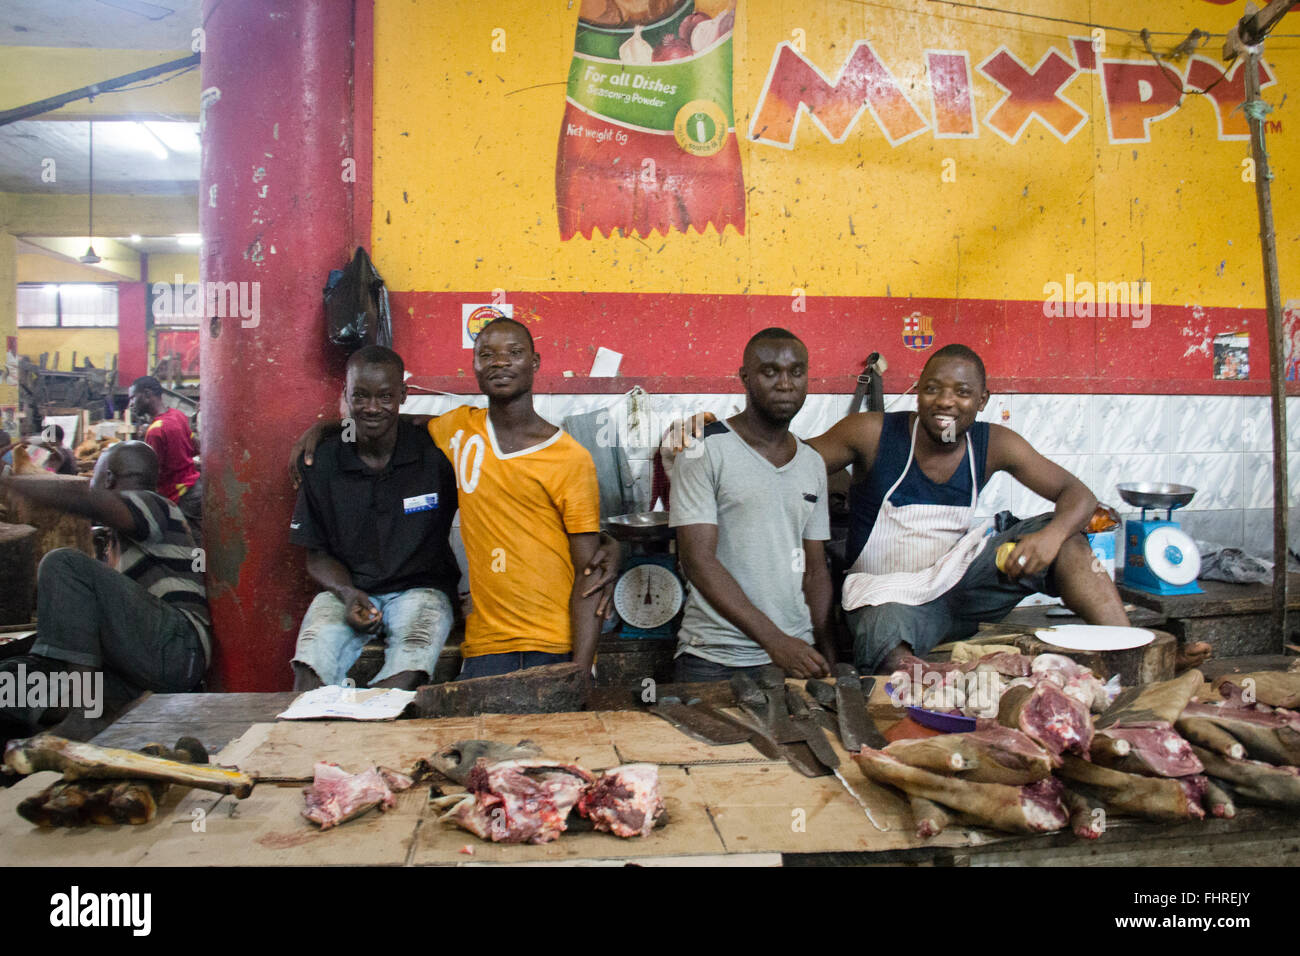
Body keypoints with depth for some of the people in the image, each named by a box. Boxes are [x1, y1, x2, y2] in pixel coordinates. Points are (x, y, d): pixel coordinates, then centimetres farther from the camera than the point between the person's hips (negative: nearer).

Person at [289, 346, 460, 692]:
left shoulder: (434, 453, -4)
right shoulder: (323, 462, 4)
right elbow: (318, 555, 10)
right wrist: (348, 594, -9)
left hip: (421, 588, -2)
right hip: (347, 589, 2)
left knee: (407, 672, -33)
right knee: (310, 674, -28)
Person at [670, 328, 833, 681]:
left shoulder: (813, 464, 10)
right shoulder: (704, 451, -8)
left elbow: (815, 569, 13)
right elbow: (697, 559, -16)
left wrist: (827, 654, 2)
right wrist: (774, 639, -21)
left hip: (797, 655, 5)